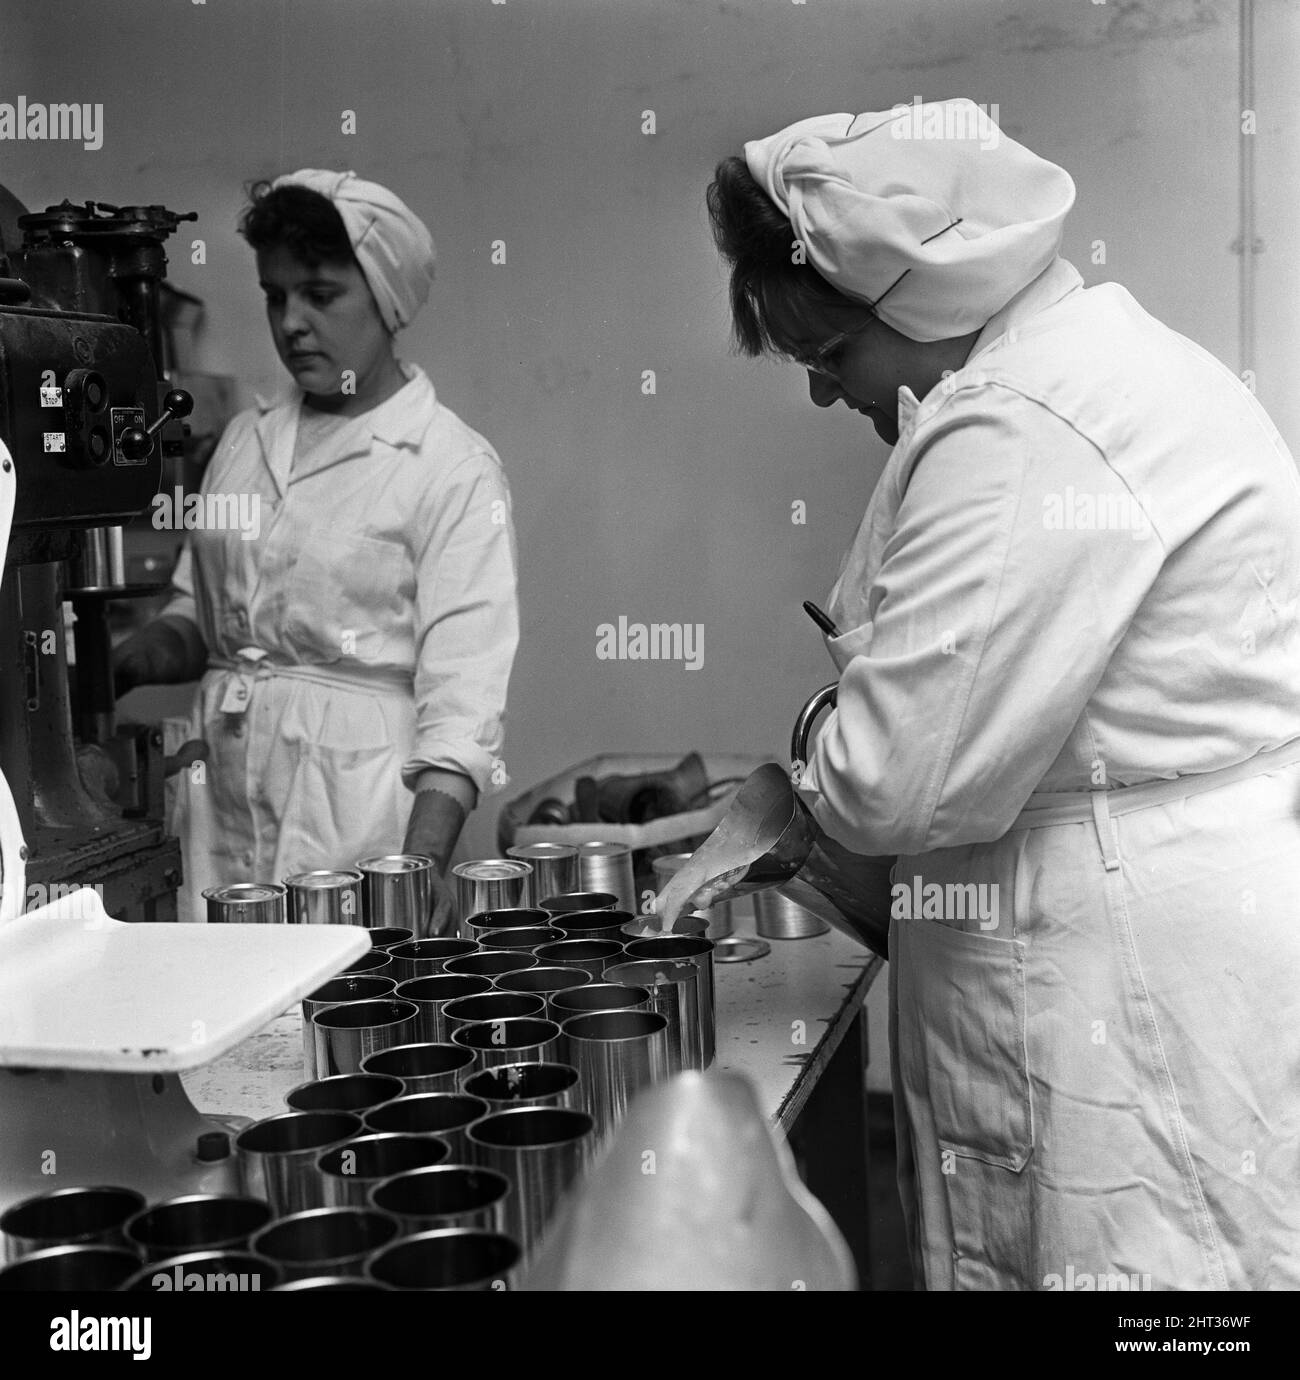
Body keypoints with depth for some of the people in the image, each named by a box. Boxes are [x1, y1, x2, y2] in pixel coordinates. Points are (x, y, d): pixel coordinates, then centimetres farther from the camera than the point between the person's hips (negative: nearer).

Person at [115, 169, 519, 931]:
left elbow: (463, 697, -14)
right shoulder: (247, 440, 12)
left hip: (355, 807, -5)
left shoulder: (455, 467, -7)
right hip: (221, 798, 5)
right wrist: (129, 660, 1)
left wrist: (422, 862, -25)